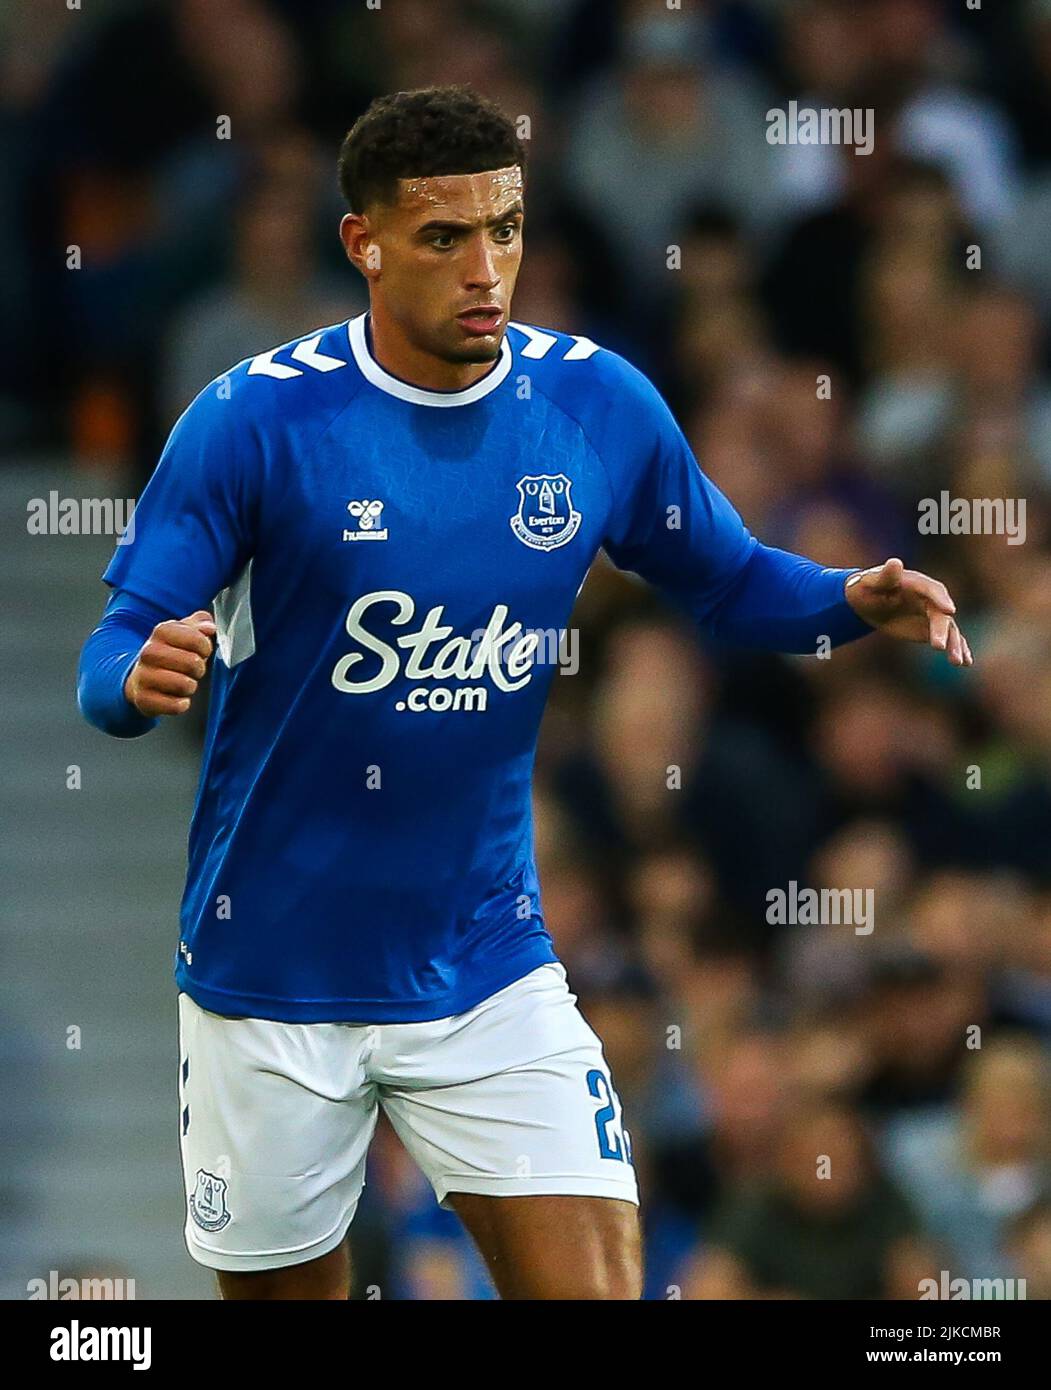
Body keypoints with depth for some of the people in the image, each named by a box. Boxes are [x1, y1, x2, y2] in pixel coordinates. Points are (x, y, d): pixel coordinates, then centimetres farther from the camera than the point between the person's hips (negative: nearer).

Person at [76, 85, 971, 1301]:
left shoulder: (599, 405, -4)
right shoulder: (254, 420, -14)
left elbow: (726, 579, 11)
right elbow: (113, 652, -12)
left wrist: (853, 603, -10)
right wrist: (140, 677, -36)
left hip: (487, 966, 2)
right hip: (270, 983, -2)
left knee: (594, 1286, -11)